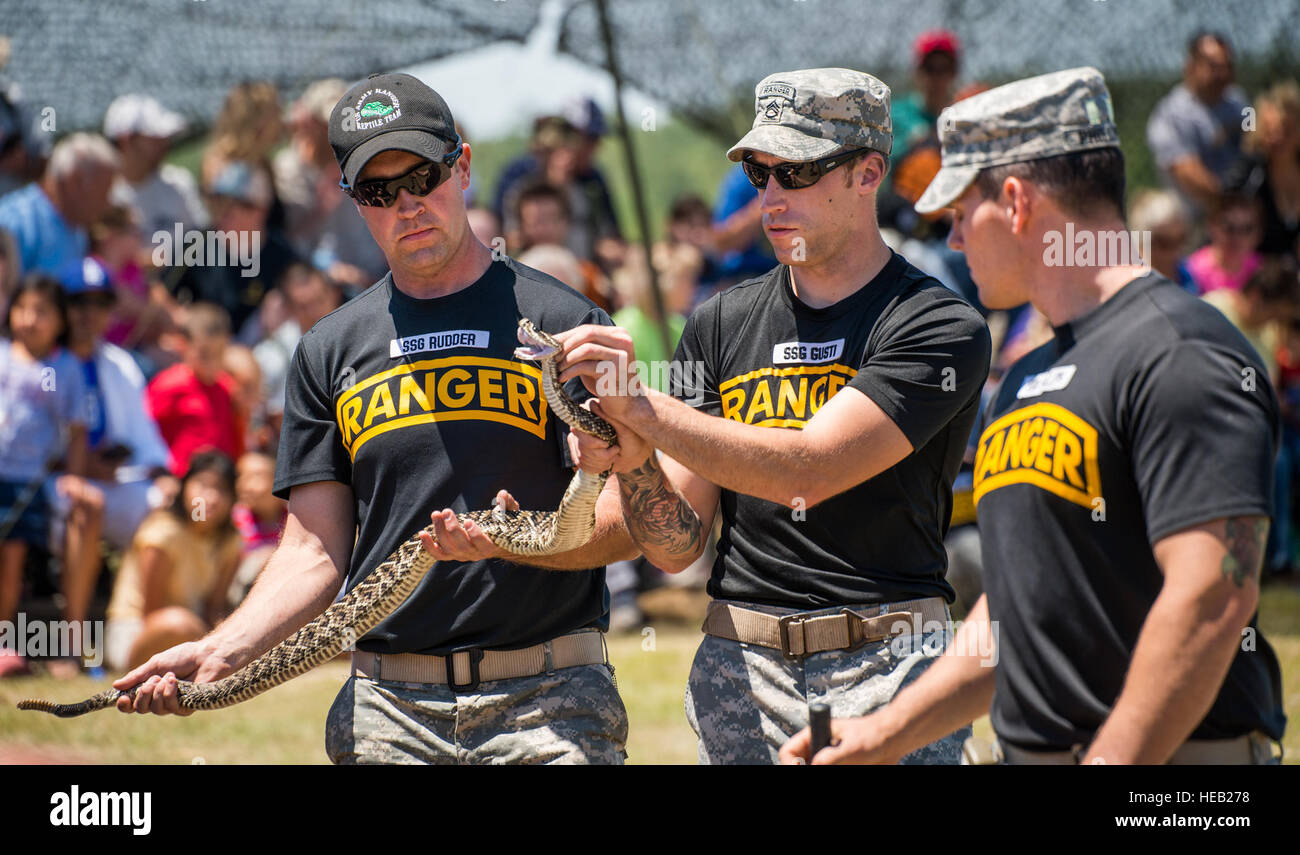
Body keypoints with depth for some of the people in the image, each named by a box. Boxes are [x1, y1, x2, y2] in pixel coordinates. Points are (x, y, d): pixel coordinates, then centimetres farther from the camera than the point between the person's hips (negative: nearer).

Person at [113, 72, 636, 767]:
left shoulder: (564, 323, 4)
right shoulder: (328, 351, 13)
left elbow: (625, 523, -2)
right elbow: (317, 549, 9)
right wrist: (221, 651, -7)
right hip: (388, 712, 2)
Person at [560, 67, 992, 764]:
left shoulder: (942, 327, -4)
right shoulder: (720, 325, 12)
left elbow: (806, 471, -18)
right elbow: (674, 548, 9)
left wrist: (641, 405, -21)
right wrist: (634, 459, -12)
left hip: (888, 665, -4)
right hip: (740, 665, 4)